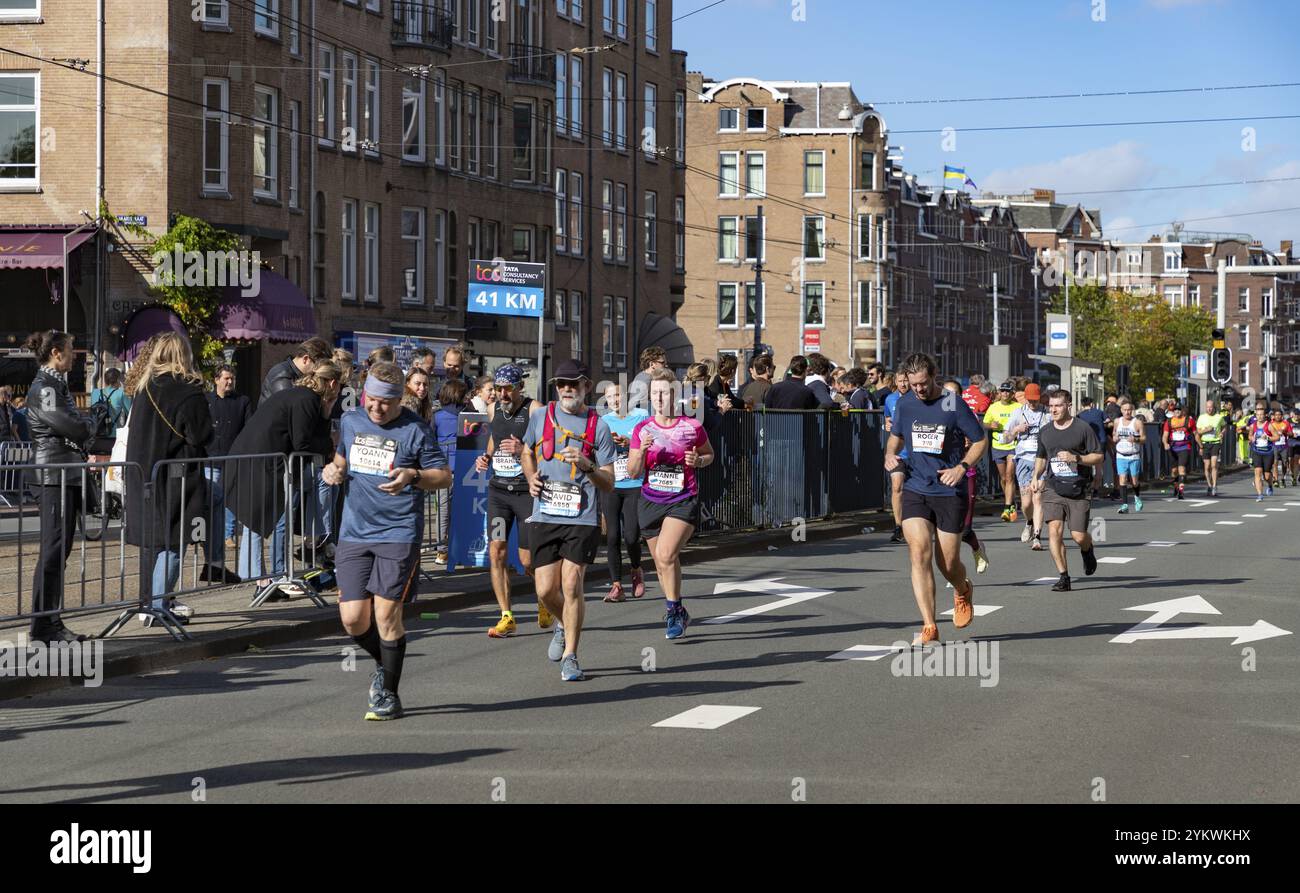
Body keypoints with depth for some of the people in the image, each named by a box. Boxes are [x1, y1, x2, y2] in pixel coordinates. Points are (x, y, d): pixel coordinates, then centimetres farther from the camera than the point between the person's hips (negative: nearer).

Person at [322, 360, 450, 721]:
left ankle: (389, 693, 10)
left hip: (399, 533, -4)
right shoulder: (350, 421, 9)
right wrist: (334, 470, 4)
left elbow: (444, 476, -3)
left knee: (386, 615, -7)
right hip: (354, 533, 5)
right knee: (353, 619, -1)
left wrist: (412, 477, -22)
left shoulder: (415, 430, -6)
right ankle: (385, 665, 30)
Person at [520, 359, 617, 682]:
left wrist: (588, 467, -19)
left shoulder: (598, 426, 0)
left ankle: (570, 655, 5)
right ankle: (564, 625, 34)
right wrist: (531, 478, 7)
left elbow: (609, 484, 1)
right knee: (546, 590, 1)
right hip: (544, 518, 2)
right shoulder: (540, 417, 7)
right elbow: (527, 452, 26)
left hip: (582, 520, -2)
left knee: (572, 586, -8)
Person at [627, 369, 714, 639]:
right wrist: (642, 451, -16)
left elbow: (709, 454, 14)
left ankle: (674, 612, -6)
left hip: (684, 501, -4)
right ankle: (678, 612, 31)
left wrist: (698, 460, -8)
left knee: (666, 555, -21)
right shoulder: (642, 429, 2)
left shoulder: (692, 428, -3)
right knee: (662, 563, 10)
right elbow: (633, 472, 2)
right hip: (650, 502, 4)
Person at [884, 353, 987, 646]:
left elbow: (980, 441, -1)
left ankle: (963, 591, 40)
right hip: (915, 491, 3)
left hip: (950, 492, -3)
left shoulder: (954, 405, -8)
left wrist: (962, 467, -16)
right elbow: (896, 436, 22)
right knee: (919, 554, -14)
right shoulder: (904, 404, 5)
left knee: (948, 564, 2)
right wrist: (890, 454, 0)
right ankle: (929, 627, -12)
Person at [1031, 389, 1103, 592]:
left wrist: (1076, 458, -16)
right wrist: (1036, 477, 10)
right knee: (1054, 530, -15)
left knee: (1079, 536, -5)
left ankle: (1088, 550, 34)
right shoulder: (1045, 431, 11)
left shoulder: (1083, 428, -2)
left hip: (1078, 491, -3)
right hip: (1053, 489, 3)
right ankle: (1063, 577, -9)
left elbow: (1099, 457, -2)